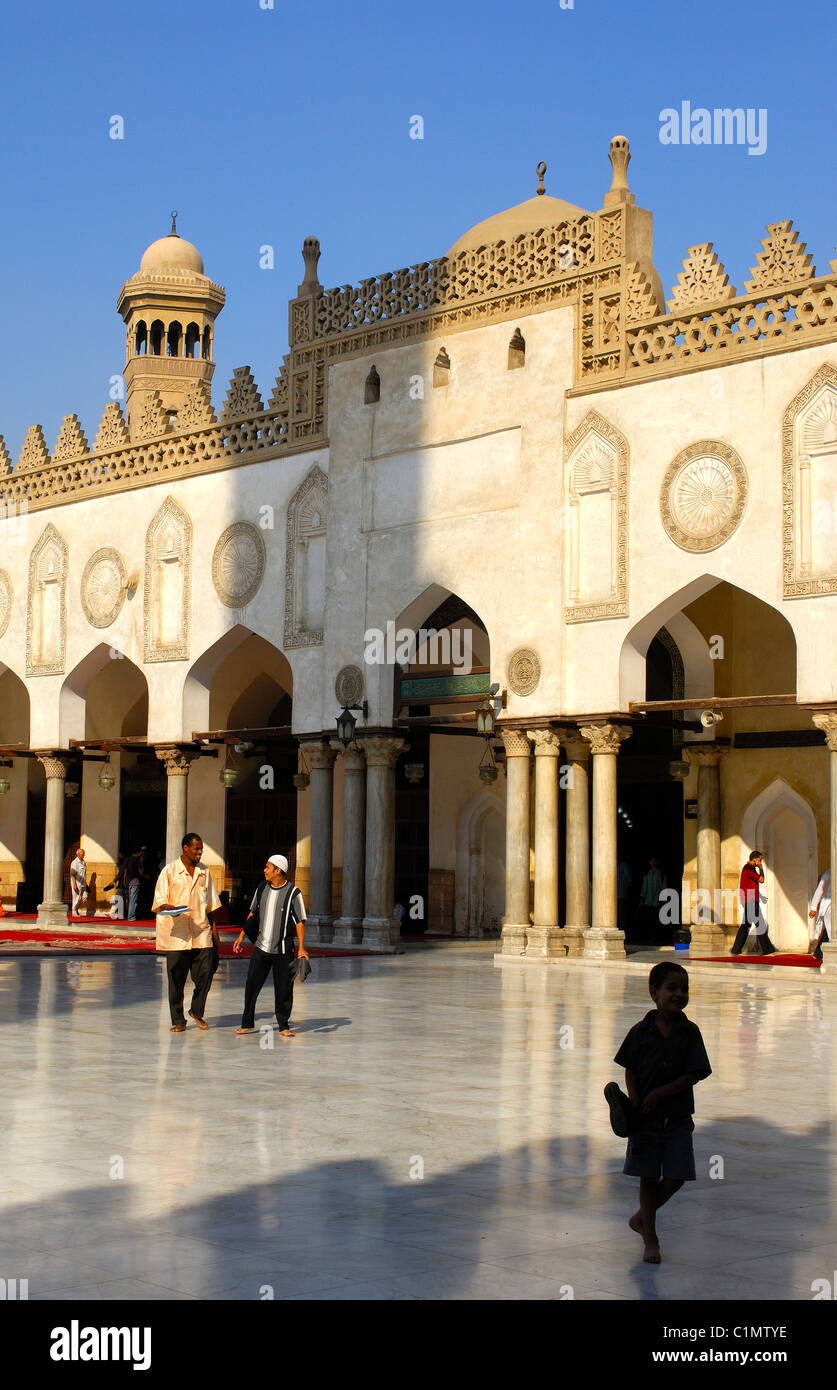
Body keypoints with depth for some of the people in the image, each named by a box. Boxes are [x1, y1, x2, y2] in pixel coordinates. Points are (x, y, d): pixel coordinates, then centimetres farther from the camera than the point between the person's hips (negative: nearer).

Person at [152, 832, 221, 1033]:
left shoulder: (204, 871, 13)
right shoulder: (169, 871, 0)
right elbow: (159, 901, -2)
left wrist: (214, 929, 16)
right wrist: (169, 908, -23)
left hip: (201, 934, 3)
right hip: (176, 934, -3)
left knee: (205, 973, -4)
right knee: (176, 979, 0)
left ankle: (197, 1011, 19)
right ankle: (178, 1020, 11)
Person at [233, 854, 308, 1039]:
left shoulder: (293, 893, -8)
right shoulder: (262, 888, 7)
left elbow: (300, 921, -7)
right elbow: (253, 913, 19)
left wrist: (301, 947, -13)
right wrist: (241, 936, 18)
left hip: (283, 950, -4)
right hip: (260, 946, 4)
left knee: (283, 989, 0)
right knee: (251, 985, 4)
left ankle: (284, 1026, 11)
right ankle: (248, 1024, 14)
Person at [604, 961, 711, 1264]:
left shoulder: (690, 1032, -3)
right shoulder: (641, 1031, -3)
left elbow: (694, 1074, -7)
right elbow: (630, 1071, 3)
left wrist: (659, 1094, -13)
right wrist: (634, 1103, -12)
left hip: (678, 1116, 1)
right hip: (645, 1116, -1)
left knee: (675, 1178, 0)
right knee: (649, 1177, 5)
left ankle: (641, 1217, 25)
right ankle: (650, 1238, 18)